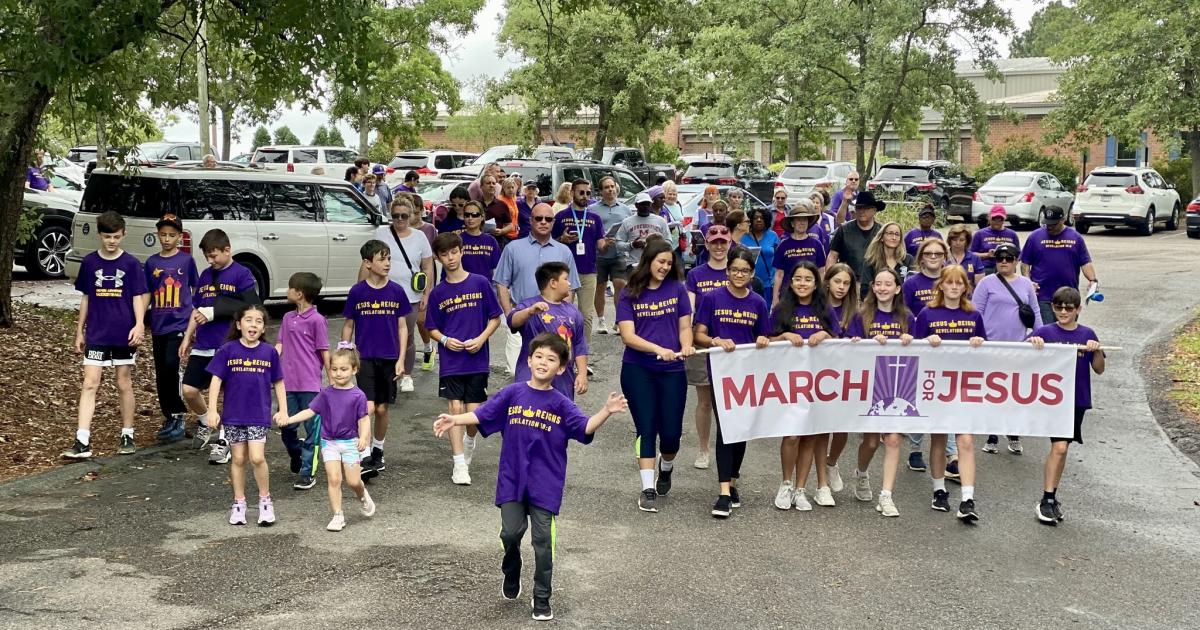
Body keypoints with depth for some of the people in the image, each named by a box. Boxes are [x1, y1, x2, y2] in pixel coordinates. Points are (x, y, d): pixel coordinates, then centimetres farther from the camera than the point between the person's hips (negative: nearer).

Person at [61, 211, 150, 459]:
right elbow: (85, 298, 10)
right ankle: (82, 441, -7)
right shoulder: (89, 262, 4)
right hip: (96, 334, 2)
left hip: (124, 335, -1)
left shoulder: (131, 264, -3)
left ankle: (127, 436, 20)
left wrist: (139, 324, -20)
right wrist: (79, 332, 10)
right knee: (90, 384, -5)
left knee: (124, 384, 8)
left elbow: (138, 297, -4)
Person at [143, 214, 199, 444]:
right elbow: (146, 294, 13)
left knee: (171, 366, -19)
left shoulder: (187, 260, 1)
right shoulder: (152, 262, 8)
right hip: (158, 325, 4)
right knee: (161, 374, 8)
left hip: (180, 323, -4)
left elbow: (196, 290, 8)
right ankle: (169, 418, 20)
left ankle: (178, 416, -7)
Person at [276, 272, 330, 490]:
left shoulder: (317, 320, -7)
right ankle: (297, 456, 34)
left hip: (310, 384, -5)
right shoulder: (288, 318, 11)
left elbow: (324, 352, -4)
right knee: (286, 427, 9)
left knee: (311, 429, 1)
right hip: (288, 383, 6)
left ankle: (306, 472, 7)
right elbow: (280, 346, 12)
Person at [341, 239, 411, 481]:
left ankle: (378, 454, 27)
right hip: (365, 358, -2)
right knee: (368, 407, -13)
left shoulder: (396, 291, 1)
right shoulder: (357, 291, -3)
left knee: (382, 409, 9)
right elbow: (348, 325, 5)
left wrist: (401, 359, -1)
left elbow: (402, 326, 5)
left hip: (389, 359, 2)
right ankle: (364, 458, -9)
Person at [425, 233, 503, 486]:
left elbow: (495, 318, 3)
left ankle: (468, 445, 36)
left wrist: (481, 339, -12)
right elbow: (432, 328, 10)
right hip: (450, 361, 1)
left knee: (474, 413, 4)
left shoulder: (481, 283, -2)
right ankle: (459, 465, 3)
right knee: (455, 410, -5)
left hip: (477, 359, 0)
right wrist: (445, 340, -10)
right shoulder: (438, 293, 3)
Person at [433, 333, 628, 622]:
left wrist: (607, 411, -27)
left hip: (545, 484, -1)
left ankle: (542, 599, 17)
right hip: (512, 480, 1)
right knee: (510, 533, -1)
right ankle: (511, 575, 32)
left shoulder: (561, 404, -2)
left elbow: (585, 427, -12)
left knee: (543, 541, 2)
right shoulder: (512, 394, 1)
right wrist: (454, 419, -12)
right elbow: (482, 414, 1)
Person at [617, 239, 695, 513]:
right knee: (646, 428, -3)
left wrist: (686, 347, -16)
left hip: (672, 370, 1)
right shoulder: (629, 294, -1)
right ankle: (648, 489, 3)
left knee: (671, 431, 2)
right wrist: (658, 349, -23)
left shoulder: (677, 289, 4)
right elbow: (628, 336, -8)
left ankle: (666, 468, 34)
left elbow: (685, 326, 6)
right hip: (637, 370, -1)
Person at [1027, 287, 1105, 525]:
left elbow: (1099, 369, 5)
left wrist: (1097, 350, -13)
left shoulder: (1087, 334, 4)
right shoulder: (1045, 332, -3)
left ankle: (1051, 497, 23)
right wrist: (1032, 343, -27)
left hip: (1078, 400, 3)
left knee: (1060, 448, 12)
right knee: (1059, 446, -14)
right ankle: (1047, 501, -8)